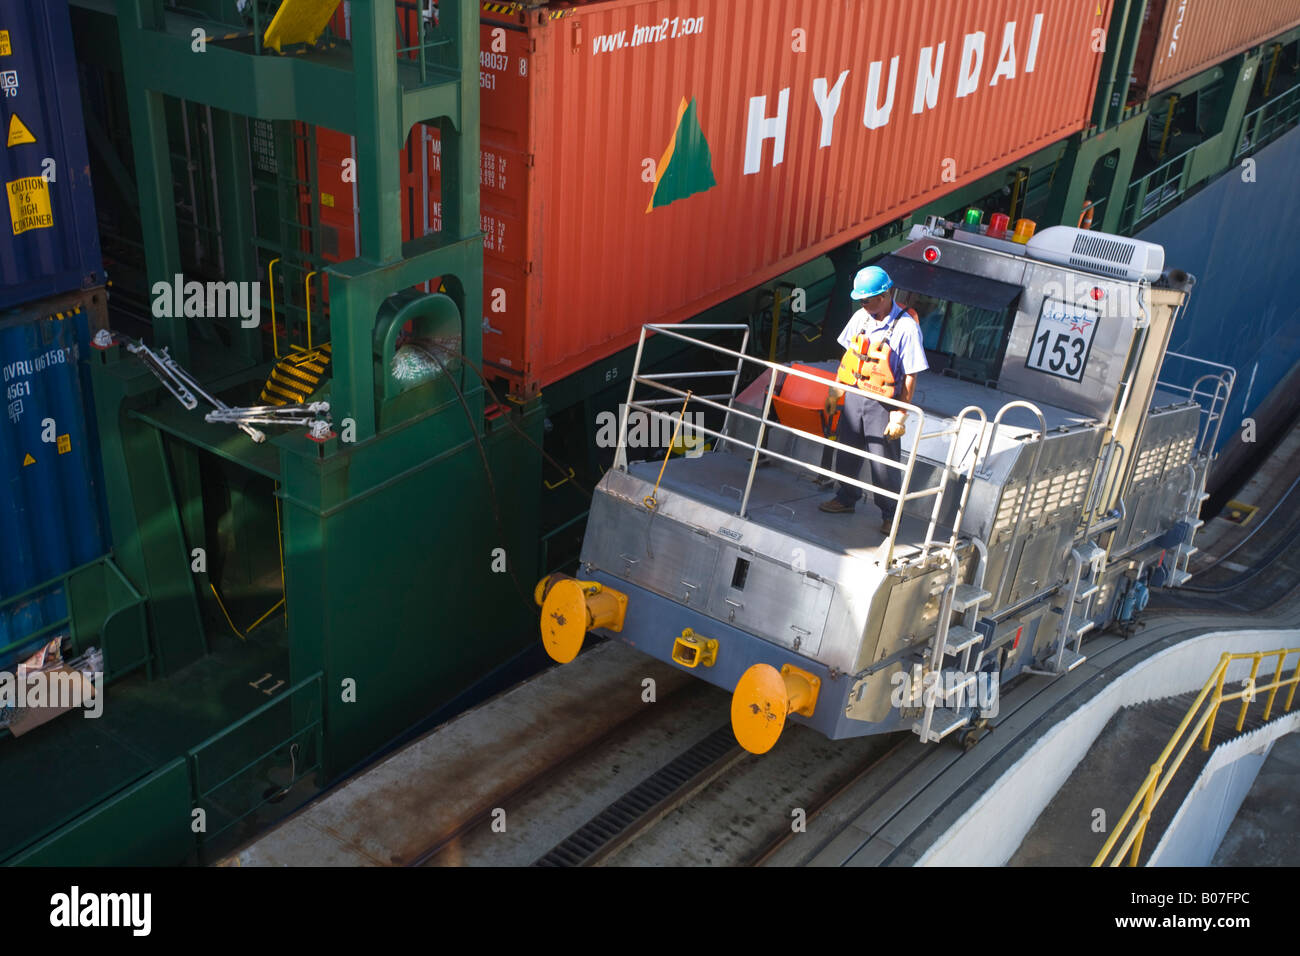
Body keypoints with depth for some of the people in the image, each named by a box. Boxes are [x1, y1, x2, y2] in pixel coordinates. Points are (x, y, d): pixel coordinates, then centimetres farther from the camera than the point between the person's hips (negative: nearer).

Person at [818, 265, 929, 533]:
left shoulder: (906, 327, -17)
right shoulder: (861, 317, 1)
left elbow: (911, 376, -15)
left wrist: (900, 415, -16)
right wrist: (835, 390, 16)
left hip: (883, 404, -6)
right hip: (854, 396, 6)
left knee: (884, 462, 1)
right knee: (848, 452, 17)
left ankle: (890, 513, 18)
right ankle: (846, 499, 38)